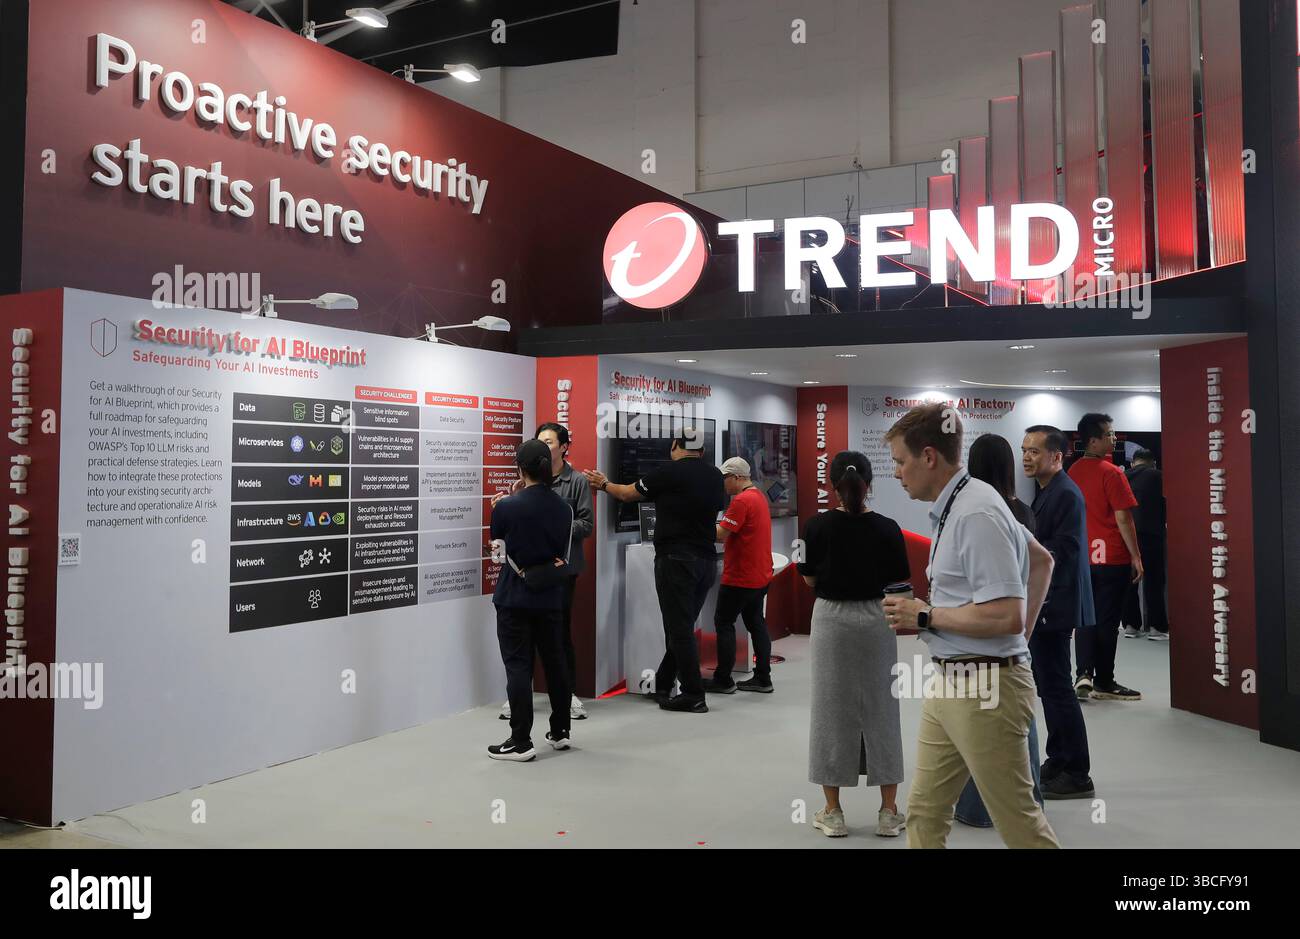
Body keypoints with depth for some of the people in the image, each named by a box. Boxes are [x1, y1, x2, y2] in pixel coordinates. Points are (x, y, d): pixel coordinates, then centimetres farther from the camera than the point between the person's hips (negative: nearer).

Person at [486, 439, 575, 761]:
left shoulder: (506, 507, -14)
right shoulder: (563, 508, 0)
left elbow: (498, 548, 1)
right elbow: (563, 554, 7)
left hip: (515, 597, -4)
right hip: (550, 596, 4)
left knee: (518, 665, 0)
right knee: (554, 660, 15)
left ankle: (521, 742, 1)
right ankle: (560, 731, 26)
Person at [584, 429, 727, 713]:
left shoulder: (668, 473, -8)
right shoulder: (716, 476, 8)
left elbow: (628, 493, 5)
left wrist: (604, 484, 23)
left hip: (676, 559, -6)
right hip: (707, 559, 6)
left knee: (680, 629, 0)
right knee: (683, 627, 14)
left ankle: (694, 696, 2)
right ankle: (662, 684, 26)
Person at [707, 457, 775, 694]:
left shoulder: (742, 500, -18)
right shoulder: (759, 497, 14)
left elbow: (721, 534, -21)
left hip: (740, 578, -9)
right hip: (760, 576, 9)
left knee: (723, 623, 0)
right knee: (756, 623, 12)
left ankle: (723, 680, 5)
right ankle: (763, 678, 15)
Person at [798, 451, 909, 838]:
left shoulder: (817, 526, -9)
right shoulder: (887, 528, -7)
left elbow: (809, 579, 0)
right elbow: (900, 582, 0)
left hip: (831, 620, 0)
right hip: (875, 620, 1)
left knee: (831, 710, 8)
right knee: (881, 711, 10)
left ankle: (833, 813, 13)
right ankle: (889, 812, 15)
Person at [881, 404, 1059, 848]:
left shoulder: (976, 514, -21)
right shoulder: (955, 506, 10)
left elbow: (1006, 616, -26)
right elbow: (1042, 560, 23)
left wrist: (925, 617, -15)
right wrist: (1024, 635, 21)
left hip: (985, 686, -10)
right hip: (949, 683, 10)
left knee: (1018, 820, 6)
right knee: (924, 812, 13)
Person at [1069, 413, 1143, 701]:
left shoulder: (1073, 472, 7)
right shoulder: (1111, 473, -13)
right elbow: (1123, 519, -14)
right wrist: (1136, 556, -7)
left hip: (1082, 557, 6)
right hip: (1112, 558, -5)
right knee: (1107, 621, 3)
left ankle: (1083, 674, -1)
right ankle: (1104, 683, 11)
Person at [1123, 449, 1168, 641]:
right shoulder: (1155, 475, -1)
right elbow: (1164, 502, -1)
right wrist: (1162, 524, 15)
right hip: (1150, 533, -5)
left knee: (1129, 581, 8)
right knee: (1153, 581, -2)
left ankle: (1131, 624, 9)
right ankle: (1156, 627, -3)